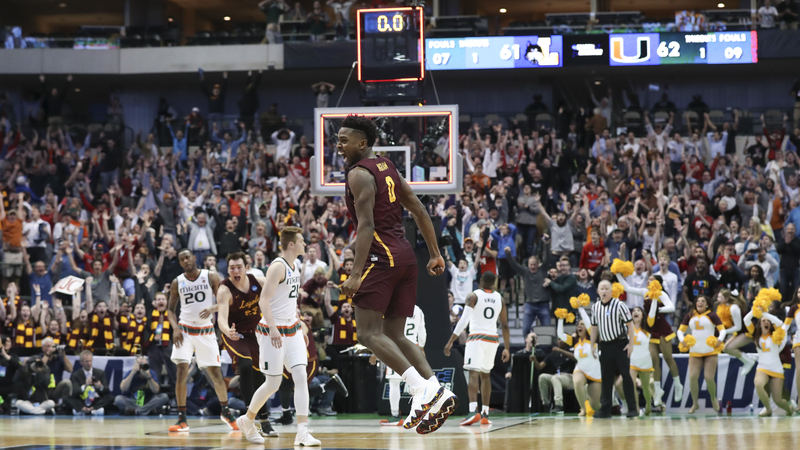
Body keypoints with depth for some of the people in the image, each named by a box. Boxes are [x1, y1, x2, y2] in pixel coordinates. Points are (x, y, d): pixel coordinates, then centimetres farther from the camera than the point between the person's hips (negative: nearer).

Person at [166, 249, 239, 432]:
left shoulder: (211, 277, -2)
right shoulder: (177, 282, 3)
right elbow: (171, 309, 9)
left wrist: (212, 309, -20)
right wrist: (175, 328, -9)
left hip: (206, 331, 0)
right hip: (185, 330, 0)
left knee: (215, 373, 4)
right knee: (182, 372, -12)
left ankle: (226, 412, 25)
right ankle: (182, 419, -9)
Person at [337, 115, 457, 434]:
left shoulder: (359, 174, -8)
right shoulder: (387, 168, 19)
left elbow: (366, 225, -19)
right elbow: (419, 211, 19)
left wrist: (356, 274, -24)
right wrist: (435, 255, 21)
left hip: (382, 256, -9)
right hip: (406, 256, 9)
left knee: (369, 333, -11)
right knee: (395, 336, 9)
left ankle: (422, 389, -25)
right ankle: (434, 392, -5)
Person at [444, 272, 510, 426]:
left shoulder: (473, 296, -5)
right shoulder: (500, 298, 9)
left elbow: (463, 320, -12)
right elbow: (505, 326, 11)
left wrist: (450, 341, -10)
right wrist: (506, 348, 17)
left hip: (476, 338, -5)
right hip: (492, 338, 5)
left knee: (474, 373, -13)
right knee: (485, 375, 16)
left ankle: (473, 410, -30)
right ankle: (485, 414, 15)